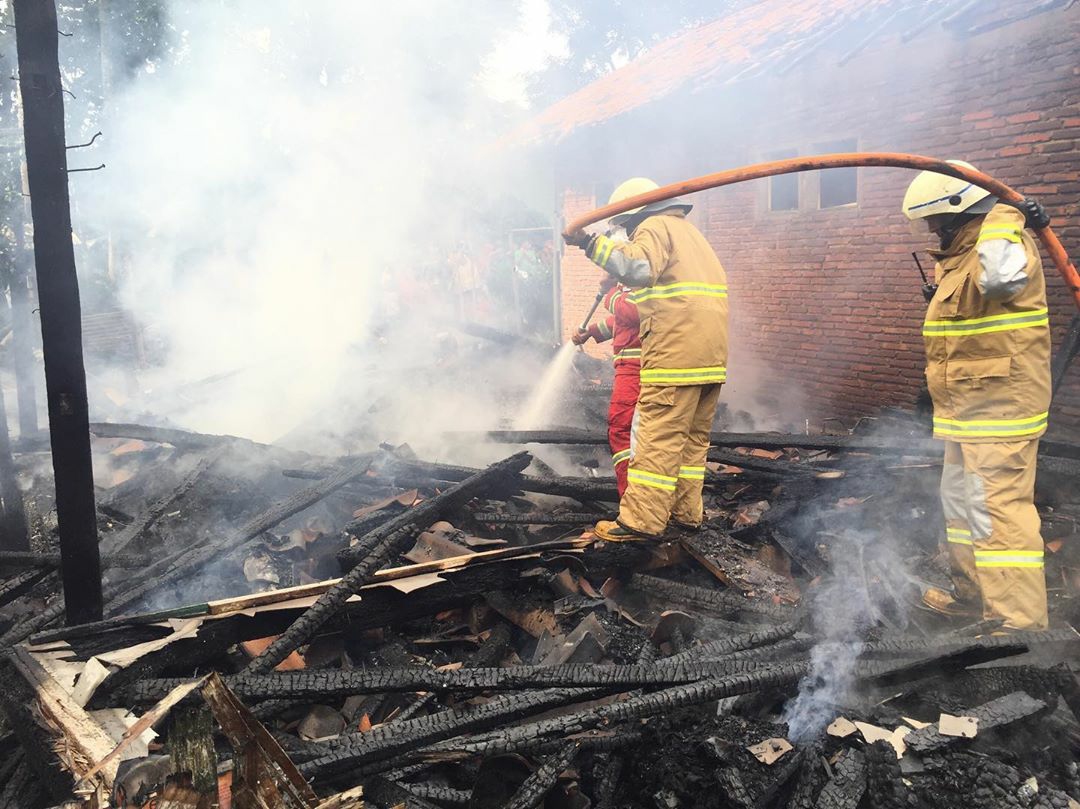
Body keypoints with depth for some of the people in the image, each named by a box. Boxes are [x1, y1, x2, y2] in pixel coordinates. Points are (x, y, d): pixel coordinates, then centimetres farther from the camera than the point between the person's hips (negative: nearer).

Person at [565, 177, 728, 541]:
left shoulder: (654, 227, -2)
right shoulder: (688, 230, 28)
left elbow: (638, 267, -23)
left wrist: (592, 244, -23)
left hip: (676, 353, -9)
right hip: (711, 353, 9)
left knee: (659, 437, -8)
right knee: (694, 436, 14)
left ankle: (642, 521, -5)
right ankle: (686, 512, 20)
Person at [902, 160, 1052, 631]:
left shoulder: (1006, 240, -16)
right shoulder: (961, 255, 16)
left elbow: (1002, 277, -41)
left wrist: (1006, 221, -29)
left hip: (999, 409, -11)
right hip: (968, 410, 11)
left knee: (997, 509, -12)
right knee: (961, 499, 20)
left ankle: (1021, 622, -7)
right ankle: (971, 592, 35)